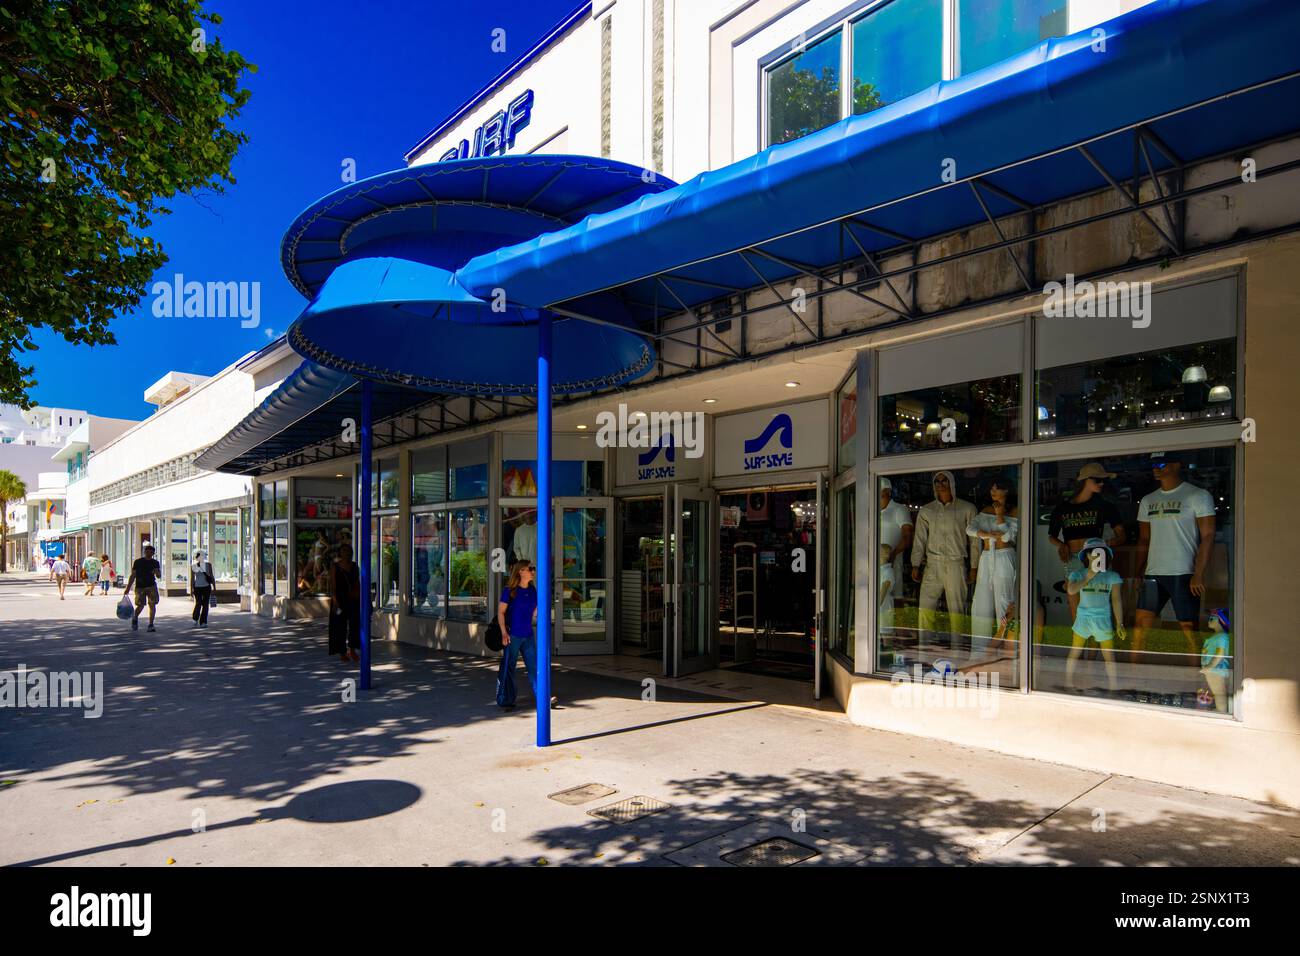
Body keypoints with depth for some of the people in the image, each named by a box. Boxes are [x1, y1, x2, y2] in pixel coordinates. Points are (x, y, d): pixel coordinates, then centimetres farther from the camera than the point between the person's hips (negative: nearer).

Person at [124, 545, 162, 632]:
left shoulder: (155, 563, 10)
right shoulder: (138, 562, 6)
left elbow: (159, 576, 7)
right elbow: (133, 575, 8)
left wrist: (157, 572, -16)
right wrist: (128, 587, 4)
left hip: (151, 586, 2)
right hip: (140, 586, -1)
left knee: (152, 604, -7)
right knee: (140, 605, -5)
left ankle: (151, 624, -1)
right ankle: (135, 618, 26)